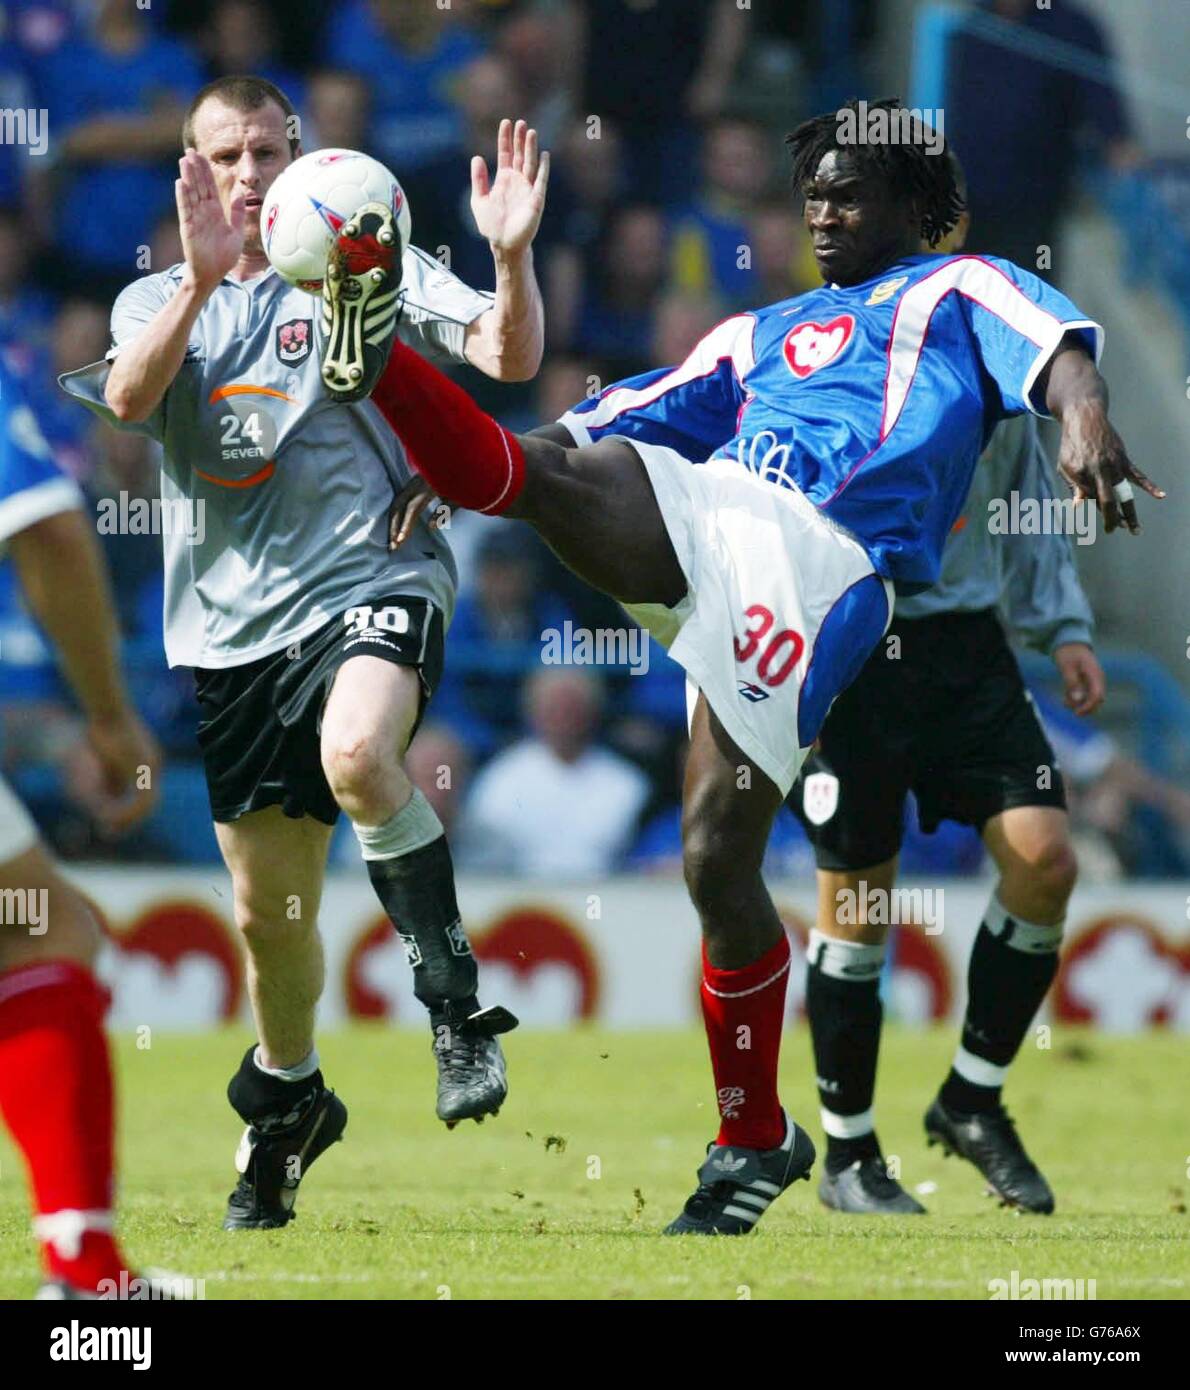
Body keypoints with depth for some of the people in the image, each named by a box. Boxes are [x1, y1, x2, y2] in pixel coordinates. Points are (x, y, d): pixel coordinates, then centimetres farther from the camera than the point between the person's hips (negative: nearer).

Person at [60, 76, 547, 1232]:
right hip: (231, 624, 4)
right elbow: (127, 399, -10)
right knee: (266, 909, 9)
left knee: (355, 751, -37)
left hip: (369, 582, -4)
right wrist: (202, 280, -24)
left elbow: (510, 358, -8)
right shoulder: (160, 301, 12)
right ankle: (286, 1103, 35)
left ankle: (453, 997, -22)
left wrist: (512, 256, -27)